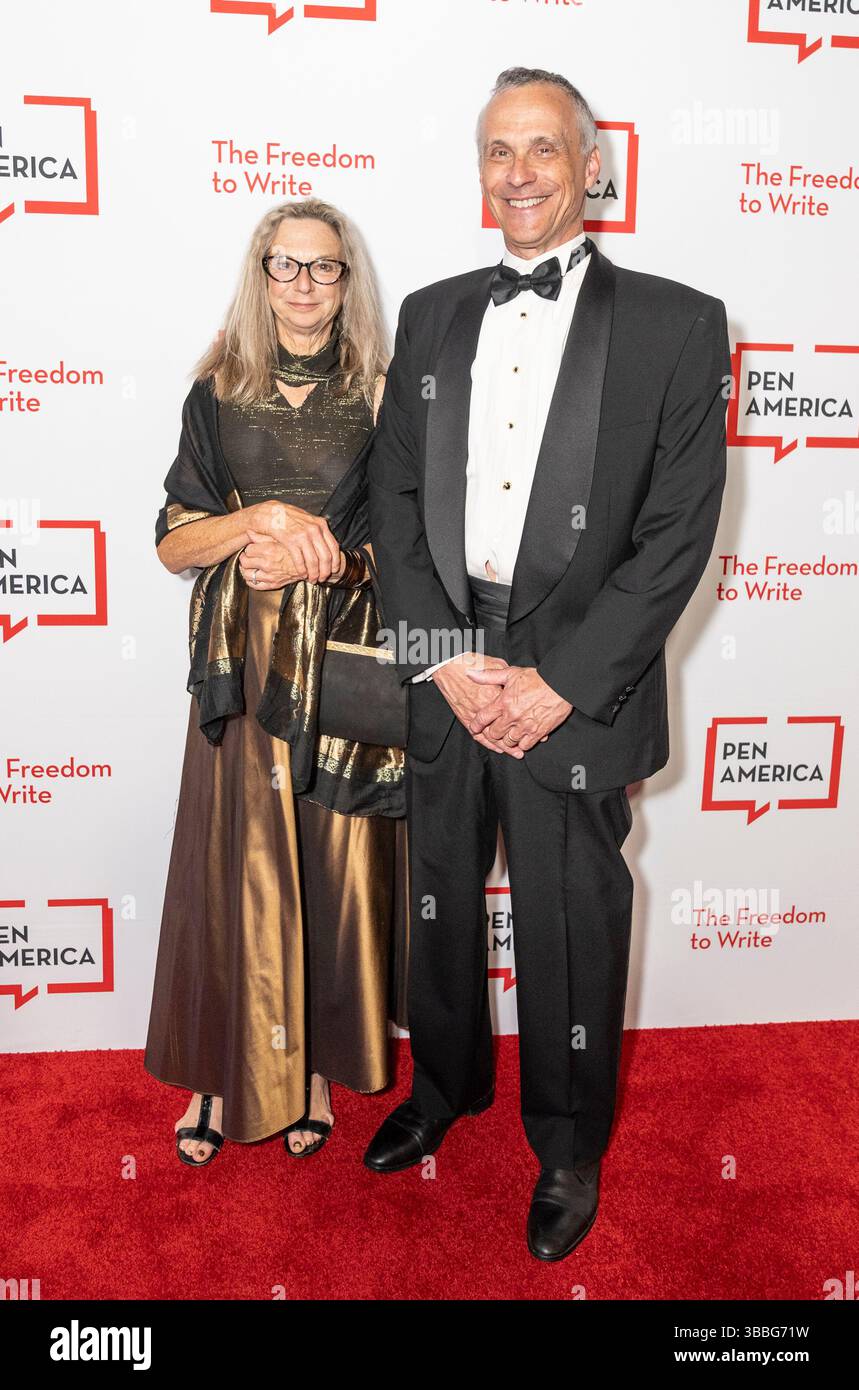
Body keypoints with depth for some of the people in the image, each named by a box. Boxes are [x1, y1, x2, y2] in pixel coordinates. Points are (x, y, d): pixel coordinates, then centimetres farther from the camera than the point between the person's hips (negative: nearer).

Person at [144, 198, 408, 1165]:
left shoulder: (380, 396, 3)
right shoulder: (218, 393, 7)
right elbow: (173, 541, 4)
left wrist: (320, 557, -14)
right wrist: (261, 518, -13)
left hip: (345, 661, 0)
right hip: (243, 662, 1)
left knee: (335, 865, 6)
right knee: (235, 863, 6)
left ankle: (314, 1065, 27)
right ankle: (225, 1069, 25)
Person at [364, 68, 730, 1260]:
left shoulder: (676, 324, -2)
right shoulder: (432, 315, 10)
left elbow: (678, 532, -8)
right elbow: (395, 495, 5)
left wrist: (561, 682, -14)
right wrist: (445, 658, -7)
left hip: (577, 691, -3)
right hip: (444, 678, 4)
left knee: (571, 933, 10)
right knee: (439, 905, 19)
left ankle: (570, 1144, 36)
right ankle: (447, 1085, 46)